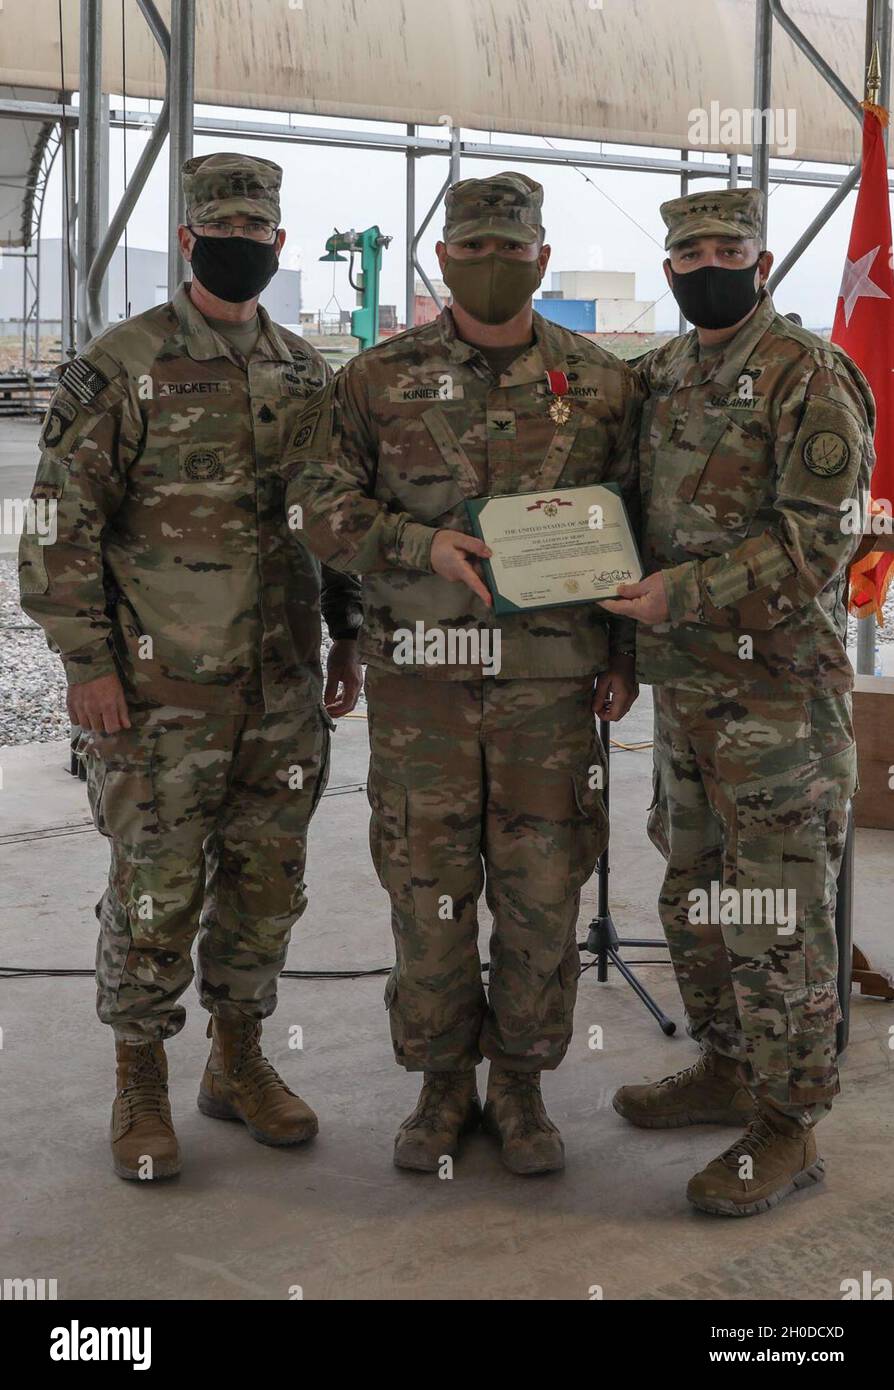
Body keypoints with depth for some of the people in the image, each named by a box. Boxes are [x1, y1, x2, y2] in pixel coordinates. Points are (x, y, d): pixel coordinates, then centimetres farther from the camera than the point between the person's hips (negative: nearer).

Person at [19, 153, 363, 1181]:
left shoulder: (306, 372, 10)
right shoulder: (118, 367, -5)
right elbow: (66, 523, -7)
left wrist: (348, 636, 15)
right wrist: (87, 662, -12)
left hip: (283, 684, 5)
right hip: (162, 685, -5)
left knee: (266, 879, 11)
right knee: (156, 889, 2)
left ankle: (238, 1059, 28)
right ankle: (140, 1086, 17)